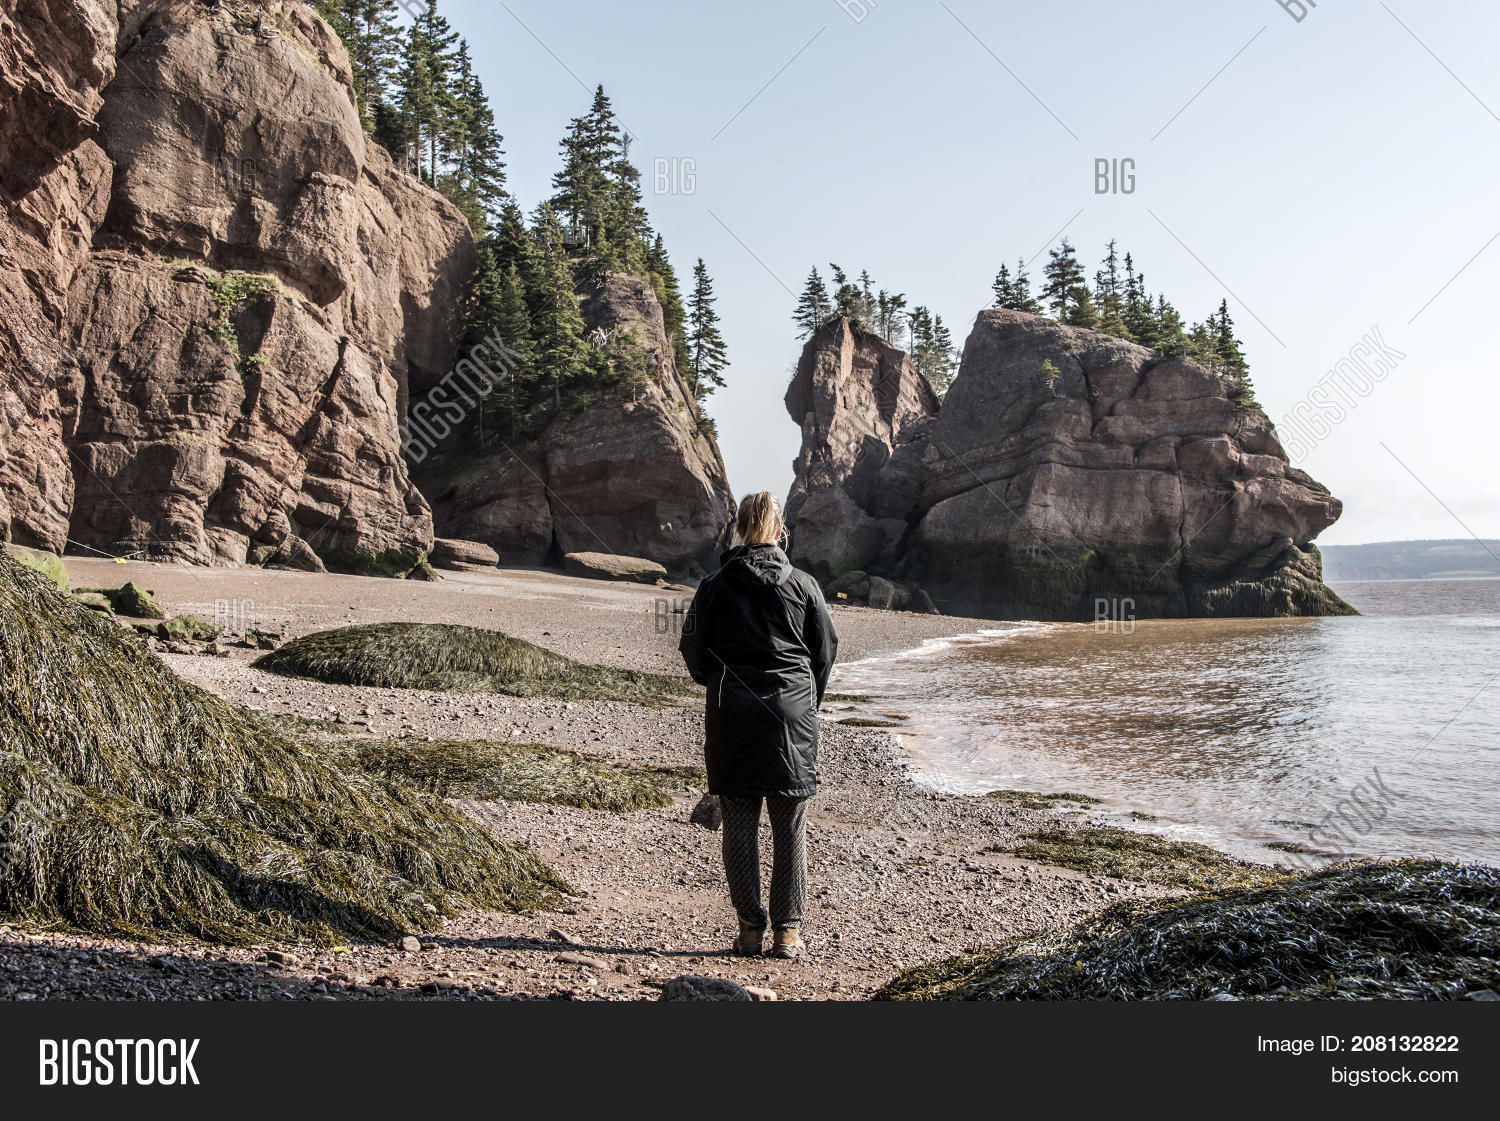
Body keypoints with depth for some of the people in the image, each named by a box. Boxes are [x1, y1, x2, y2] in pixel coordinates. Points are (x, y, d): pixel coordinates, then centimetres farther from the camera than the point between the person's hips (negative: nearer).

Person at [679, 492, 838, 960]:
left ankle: (750, 929, 9)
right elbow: (826, 650, 7)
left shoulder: (715, 586, -2)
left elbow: (693, 650, 3)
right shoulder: (803, 585, 0)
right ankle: (788, 930, 8)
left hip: (732, 715, 0)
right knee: (790, 826, 6)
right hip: (793, 716, 0)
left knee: (739, 824, 7)